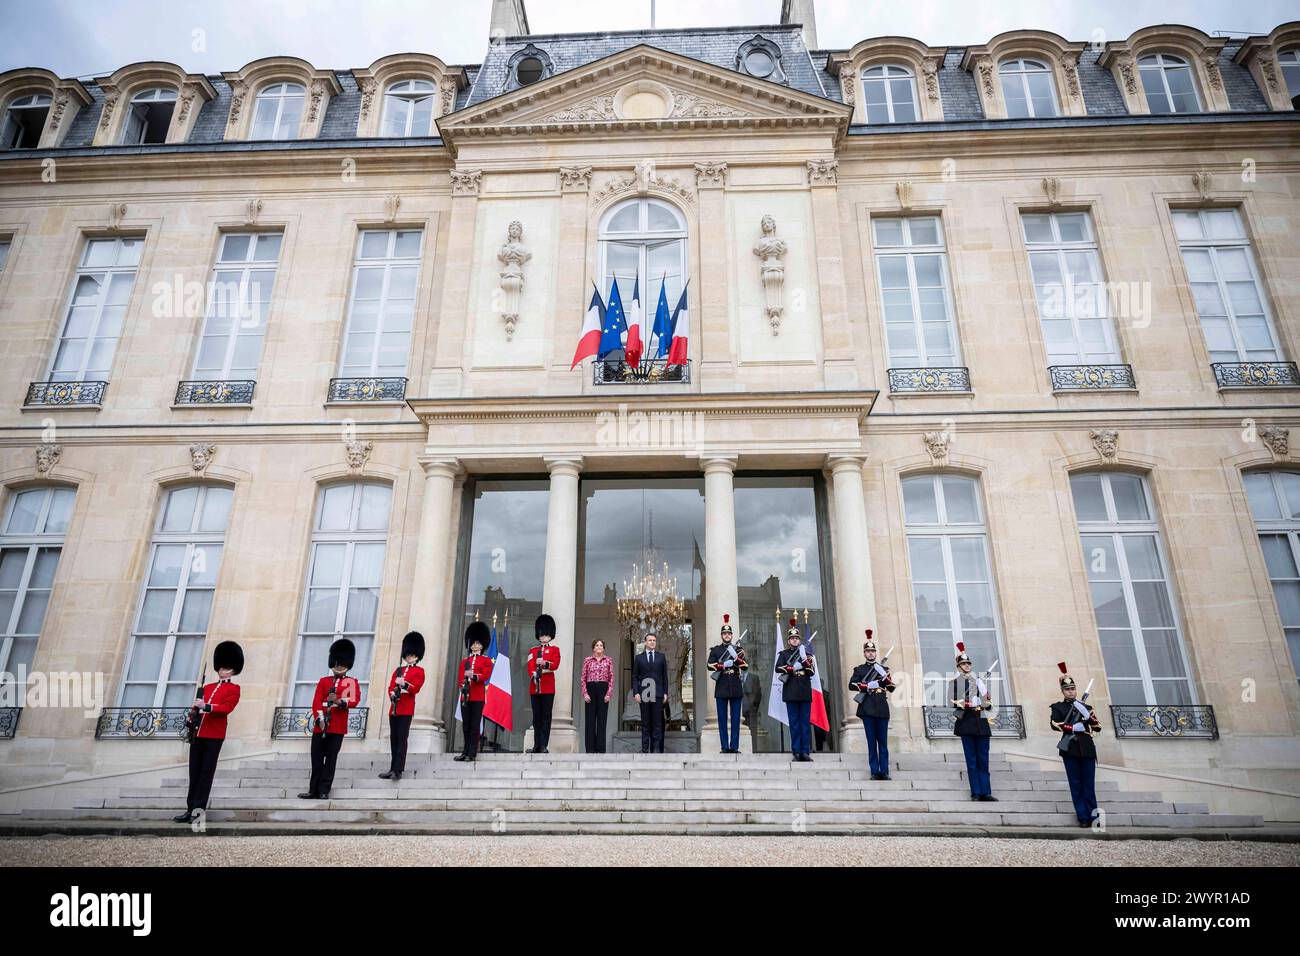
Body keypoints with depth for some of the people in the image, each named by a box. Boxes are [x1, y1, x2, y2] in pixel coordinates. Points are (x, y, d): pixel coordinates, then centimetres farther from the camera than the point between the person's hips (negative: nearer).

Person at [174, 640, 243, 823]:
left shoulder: (234, 689, 3)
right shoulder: (207, 687, 20)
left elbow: (227, 708, -12)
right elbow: (197, 707, 21)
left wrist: (205, 706, -23)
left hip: (215, 735, -5)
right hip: (198, 733, 5)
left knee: (206, 772, -3)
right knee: (194, 772, 8)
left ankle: (199, 810, 1)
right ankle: (191, 809, 14)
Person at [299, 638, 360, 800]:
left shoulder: (352, 682, 7)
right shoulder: (323, 681, 13)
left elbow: (355, 700, -8)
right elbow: (316, 702, 4)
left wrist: (339, 701, -26)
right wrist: (319, 719, -11)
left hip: (338, 727, -2)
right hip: (320, 725, 3)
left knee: (331, 758, 0)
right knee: (317, 758, 5)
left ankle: (324, 791, 7)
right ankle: (314, 790, 14)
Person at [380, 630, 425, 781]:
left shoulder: (419, 671, 4)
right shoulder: (398, 670, 20)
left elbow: (416, 688, -9)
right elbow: (390, 687, 14)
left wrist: (404, 684, -26)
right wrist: (392, 694, -8)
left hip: (406, 709, -6)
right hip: (394, 708, 6)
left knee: (402, 738, -10)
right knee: (393, 739, 8)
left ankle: (398, 770, -13)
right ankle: (393, 769, 15)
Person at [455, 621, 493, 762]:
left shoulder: (486, 660, 6)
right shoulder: (464, 661, 17)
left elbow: (486, 676, -9)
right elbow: (459, 678, 7)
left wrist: (473, 676, -26)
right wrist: (462, 685, -14)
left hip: (478, 696, -4)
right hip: (465, 696, 4)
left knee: (475, 725, -4)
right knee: (466, 725, 8)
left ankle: (472, 753, -2)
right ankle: (466, 751, 17)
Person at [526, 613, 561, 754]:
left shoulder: (555, 650, 9)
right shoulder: (533, 651, 15)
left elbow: (555, 665, -7)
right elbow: (530, 667, 2)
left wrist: (544, 663, -23)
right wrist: (534, 676, -17)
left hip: (548, 687, -3)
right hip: (535, 686, 3)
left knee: (546, 716, -4)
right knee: (536, 716, 7)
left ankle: (544, 746, -4)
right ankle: (536, 745, 13)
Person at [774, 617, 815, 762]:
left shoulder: (806, 654, 14)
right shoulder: (784, 654, 9)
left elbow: (811, 672, 2)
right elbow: (778, 668, -7)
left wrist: (805, 659, -13)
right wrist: (793, 668, -16)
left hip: (805, 693, 2)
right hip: (791, 693, -2)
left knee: (805, 723, 1)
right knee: (794, 723, 0)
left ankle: (805, 752, 4)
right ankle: (797, 752, 4)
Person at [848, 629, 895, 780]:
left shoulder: (883, 668, 16)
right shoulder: (859, 669, 11)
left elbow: (891, 688, 7)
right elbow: (851, 685, -2)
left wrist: (884, 675, -10)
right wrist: (868, 686, -13)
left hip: (882, 709, 2)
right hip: (868, 709, -1)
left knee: (883, 742, 2)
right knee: (872, 742, 0)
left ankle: (884, 772, 5)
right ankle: (875, 772, 3)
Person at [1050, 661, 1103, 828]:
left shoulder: (1086, 707, 16)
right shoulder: (1058, 707, 7)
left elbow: (1098, 726, 6)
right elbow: (1055, 724, -8)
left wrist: (1087, 715, -10)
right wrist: (1073, 728, -16)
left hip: (1087, 749, 2)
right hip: (1070, 749, -2)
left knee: (1089, 784, 2)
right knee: (1076, 784, 0)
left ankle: (1093, 815, 9)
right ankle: (1083, 817, 4)